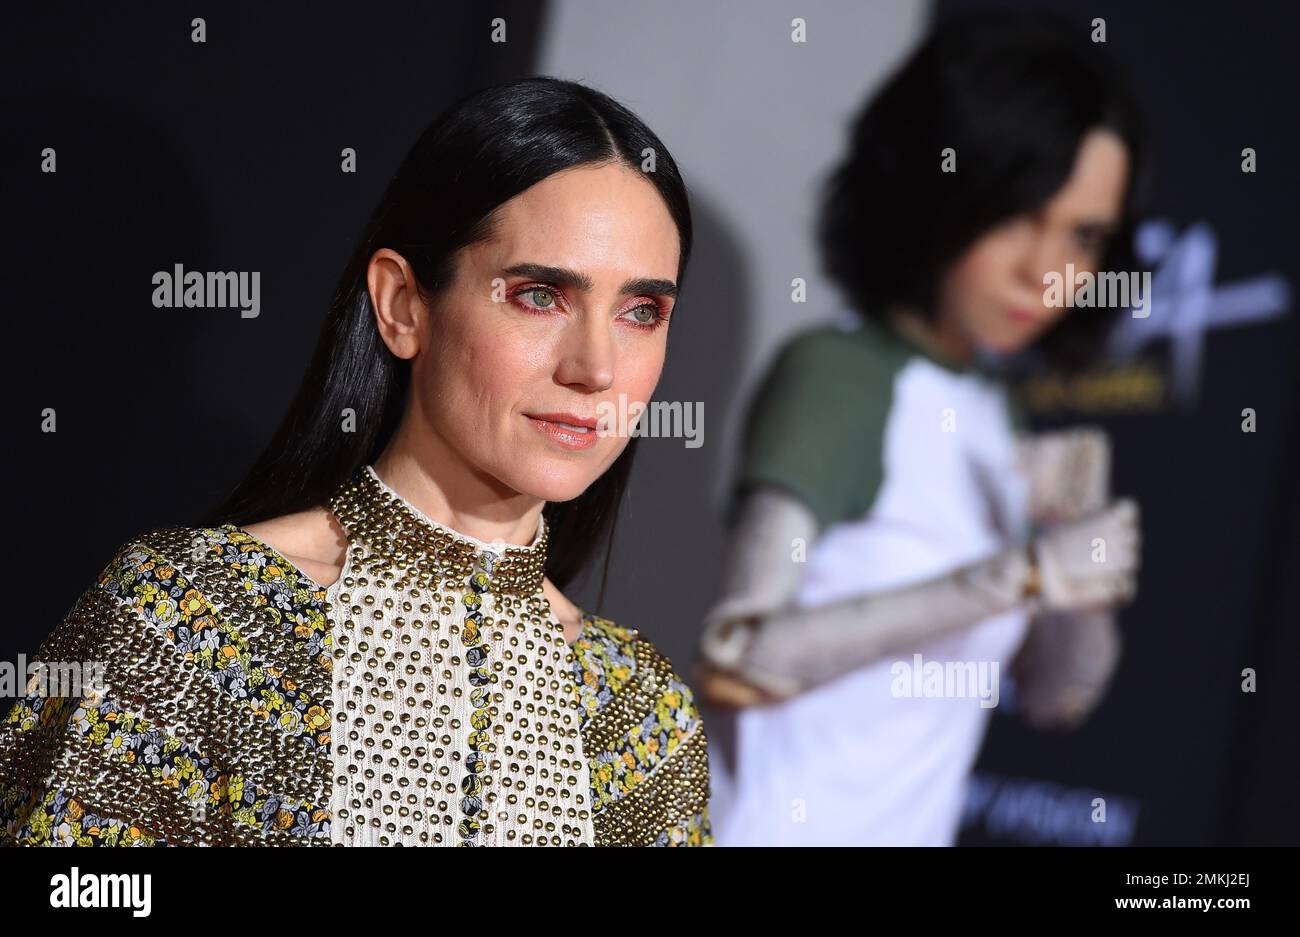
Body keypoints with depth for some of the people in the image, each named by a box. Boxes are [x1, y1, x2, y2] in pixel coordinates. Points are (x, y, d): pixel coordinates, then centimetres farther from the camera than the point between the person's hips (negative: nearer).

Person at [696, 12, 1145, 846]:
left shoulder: (992, 410, 8)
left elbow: (1058, 693, 9)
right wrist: (1020, 573, -25)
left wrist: (1074, 538, -9)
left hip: (910, 826, 7)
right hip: (770, 823, -7)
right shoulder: (838, 374, -12)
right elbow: (739, 658, -26)